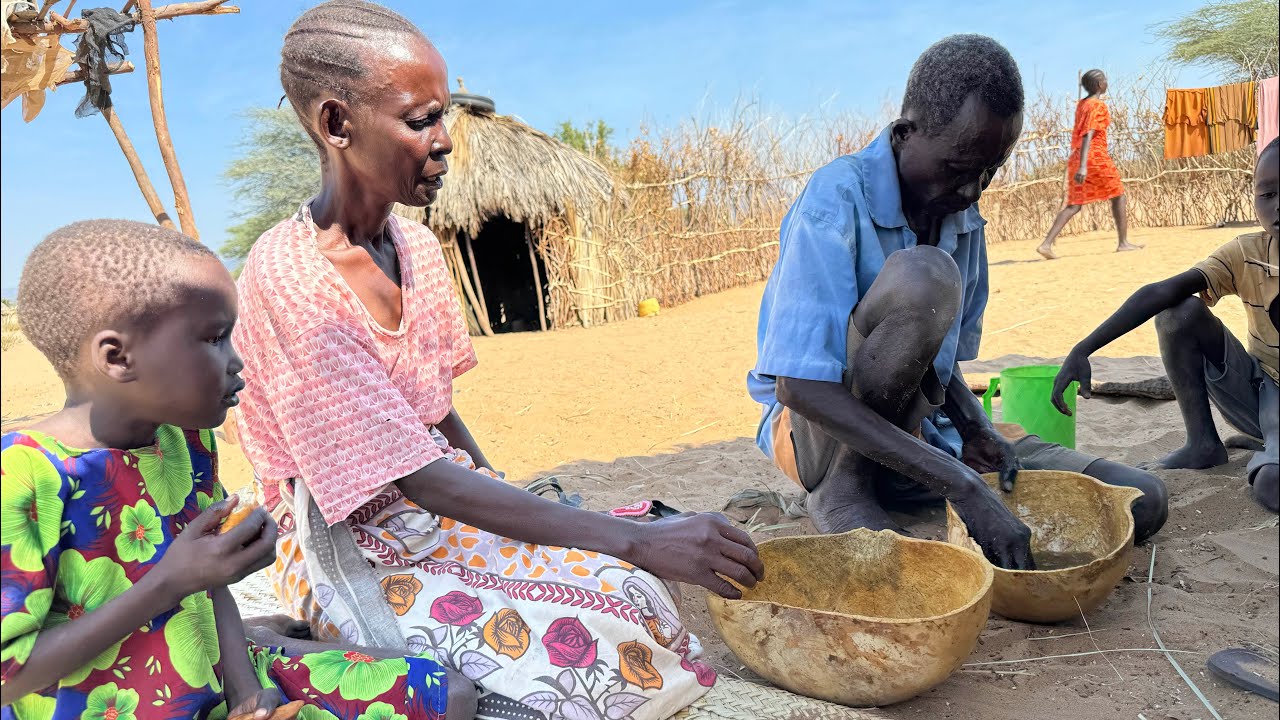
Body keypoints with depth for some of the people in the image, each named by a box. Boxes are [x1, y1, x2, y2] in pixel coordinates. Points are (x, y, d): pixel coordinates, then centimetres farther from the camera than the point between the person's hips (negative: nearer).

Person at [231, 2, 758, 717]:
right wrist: (636, 541, -31)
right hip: (356, 556, -7)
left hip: (448, 507, 7)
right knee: (599, 653, -21)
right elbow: (421, 478, -27)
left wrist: (515, 507, -2)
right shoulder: (286, 276, -22)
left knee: (640, 592, -9)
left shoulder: (418, 246, 3)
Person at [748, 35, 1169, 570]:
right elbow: (800, 386, -29)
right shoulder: (836, 201, -20)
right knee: (924, 278, -32)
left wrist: (975, 429, -8)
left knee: (1141, 501, -6)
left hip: (918, 434, 7)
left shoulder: (964, 217, 3)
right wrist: (961, 485, -32)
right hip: (816, 435, -7)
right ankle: (842, 486, -16)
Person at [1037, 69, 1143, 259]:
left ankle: (1046, 244, -11)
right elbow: (1088, 136, -21)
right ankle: (1123, 243, 13)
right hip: (1095, 157, -7)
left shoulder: (1081, 105, 14)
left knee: (1074, 205, 4)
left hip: (1078, 158, 7)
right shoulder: (1098, 106, -10)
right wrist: (1083, 166, -29)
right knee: (1118, 196, 9)